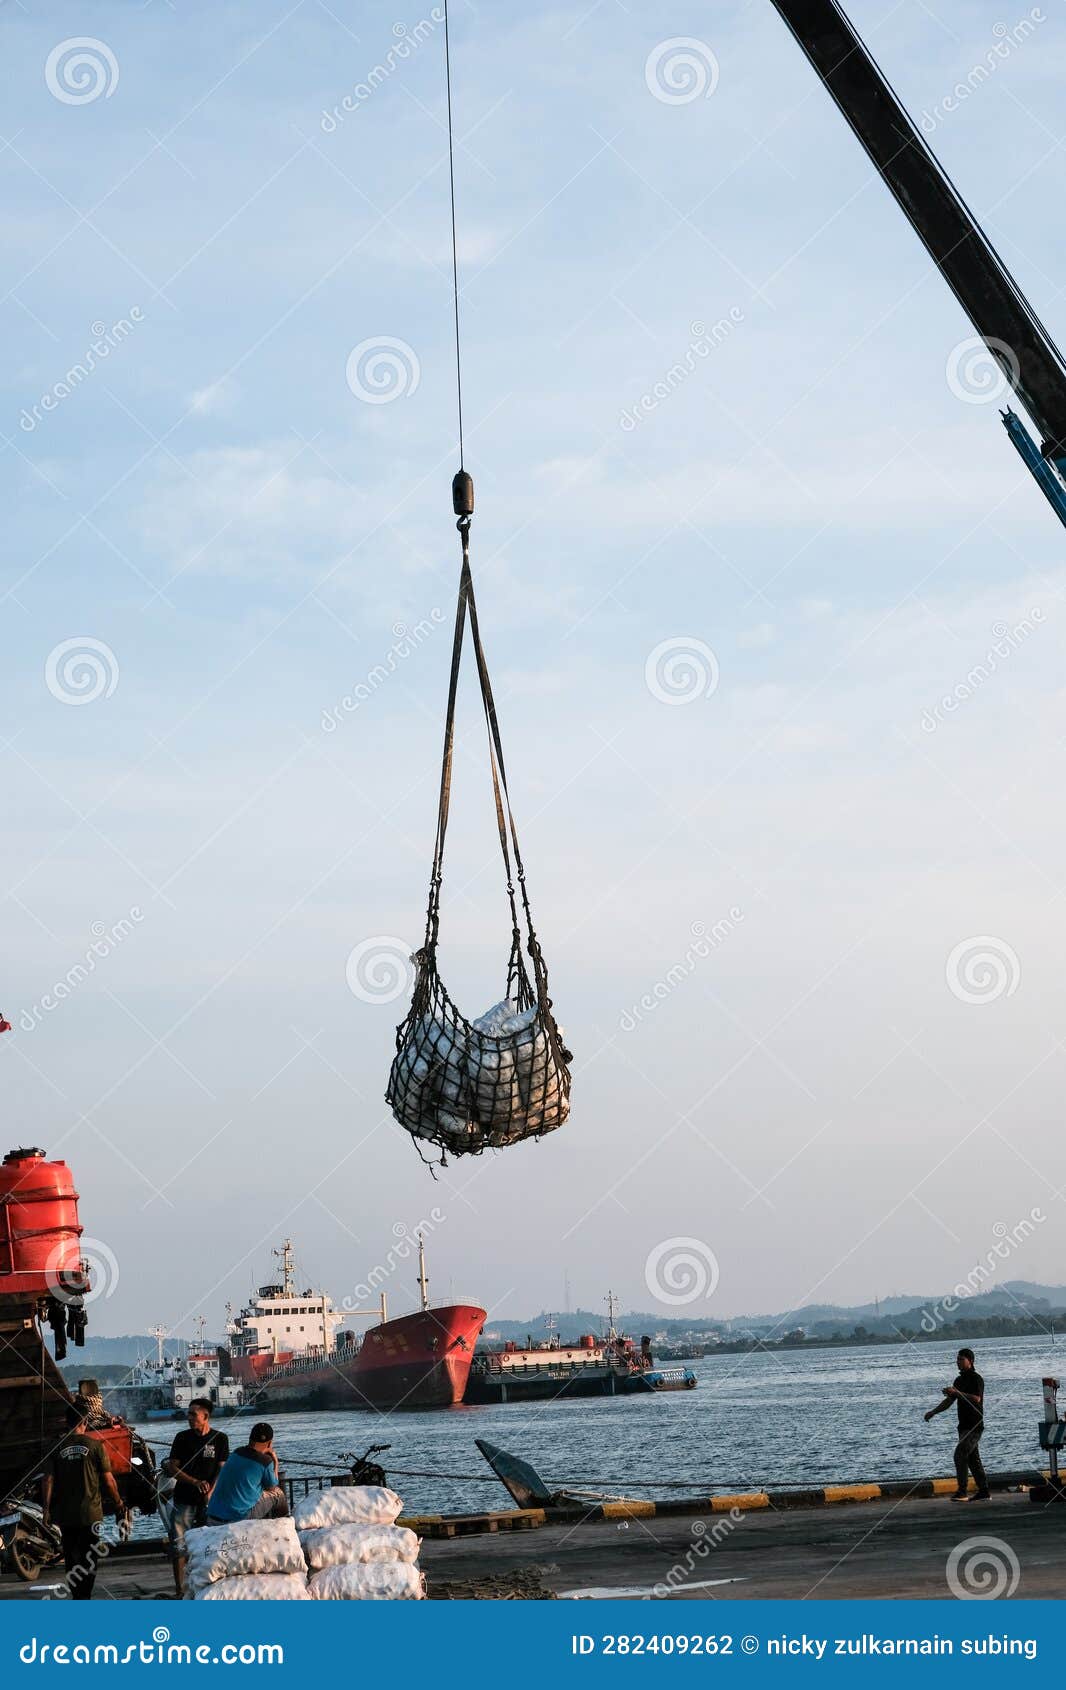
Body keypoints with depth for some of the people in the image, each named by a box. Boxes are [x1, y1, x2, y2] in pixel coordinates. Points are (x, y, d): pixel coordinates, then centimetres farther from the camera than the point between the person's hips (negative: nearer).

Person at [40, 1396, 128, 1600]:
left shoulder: (58, 1447, 1)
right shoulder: (95, 1446, -6)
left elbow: (48, 1480, -3)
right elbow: (108, 1480, -5)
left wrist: (46, 1509, 2)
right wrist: (119, 1504, 6)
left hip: (65, 1514, 3)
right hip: (90, 1513, -3)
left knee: (71, 1558, 13)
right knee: (89, 1557, 2)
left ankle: (76, 1598, 17)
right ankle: (84, 1598, -10)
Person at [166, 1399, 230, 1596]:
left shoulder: (220, 1439, 3)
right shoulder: (182, 1438, 6)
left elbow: (223, 1469, 0)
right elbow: (172, 1468, 2)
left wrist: (210, 1493, -15)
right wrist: (195, 1482, -12)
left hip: (209, 1501, -1)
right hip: (184, 1500, 1)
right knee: (179, 1546, -3)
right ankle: (180, 1590, 1)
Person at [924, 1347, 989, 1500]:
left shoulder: (976, 1378, -10)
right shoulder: (959, 1380, 17)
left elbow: (976, 1399, -24)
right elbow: (949, 1401, 18)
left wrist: (956, 1392, -27)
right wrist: (933, 1412, 6)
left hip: (974, 1426, -9)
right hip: (964, 1426, 9)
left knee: (960, 1454, -17)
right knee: (973, 1459, 10)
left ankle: (962, 1492, -17)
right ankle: (984, 1492, 14)